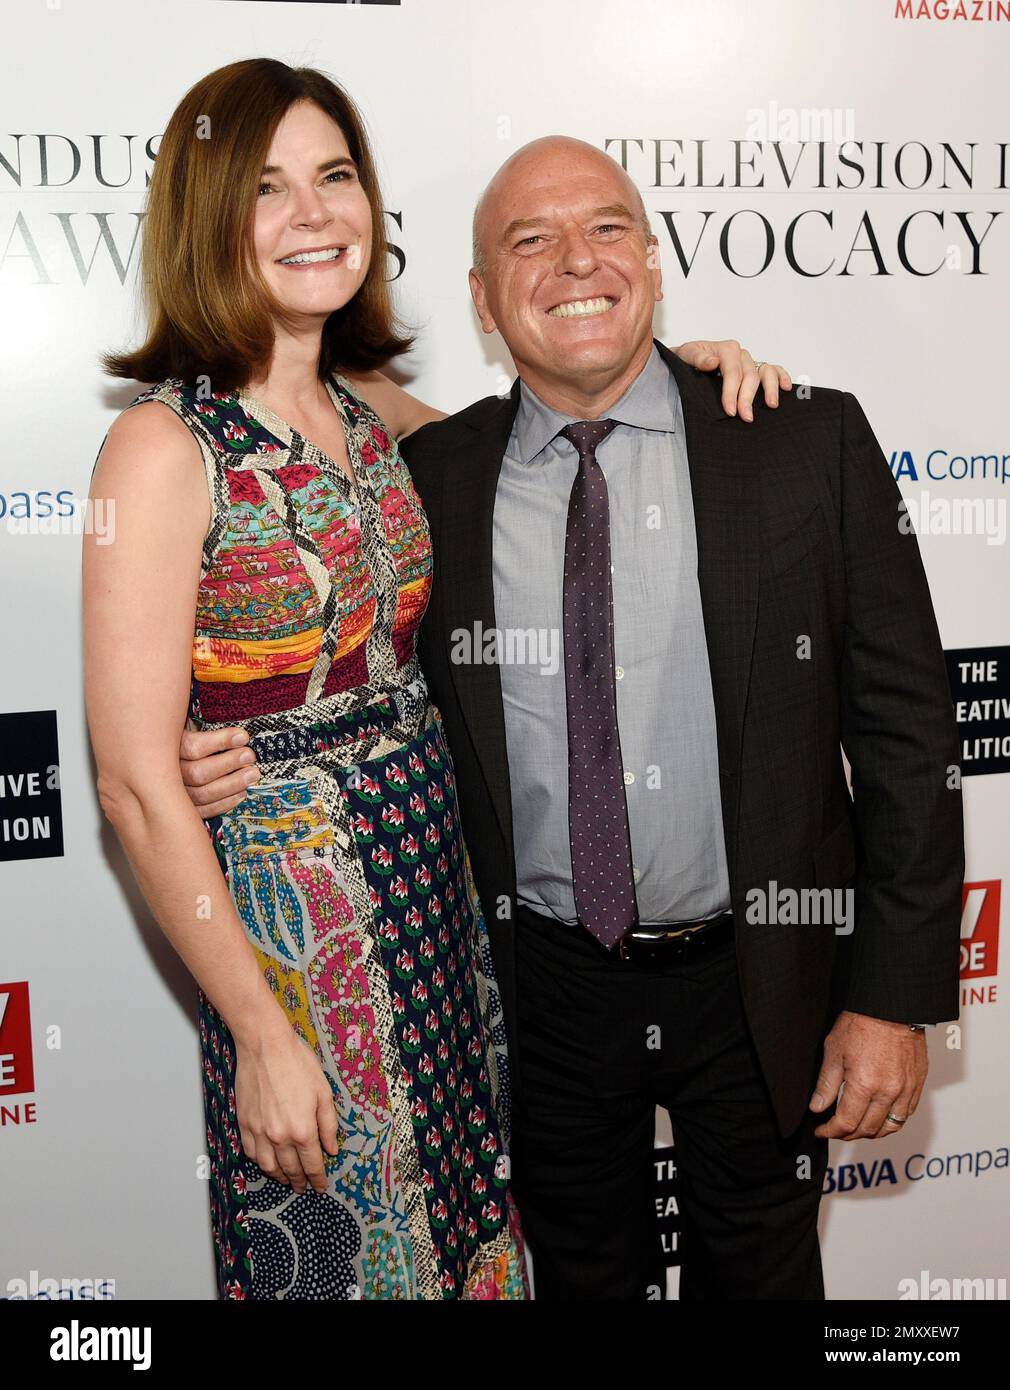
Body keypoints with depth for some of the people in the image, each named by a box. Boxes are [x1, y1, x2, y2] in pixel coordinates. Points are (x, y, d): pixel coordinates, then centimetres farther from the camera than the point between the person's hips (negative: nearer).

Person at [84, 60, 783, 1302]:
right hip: (289, 915, -6)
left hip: (439, 876, 6)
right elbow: (138, 786, -17)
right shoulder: (164, 447, -17)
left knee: (464, 1222, 21)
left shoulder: (369, 406, 3)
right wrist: (263, 1036, -15)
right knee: (334, 1251, 13)